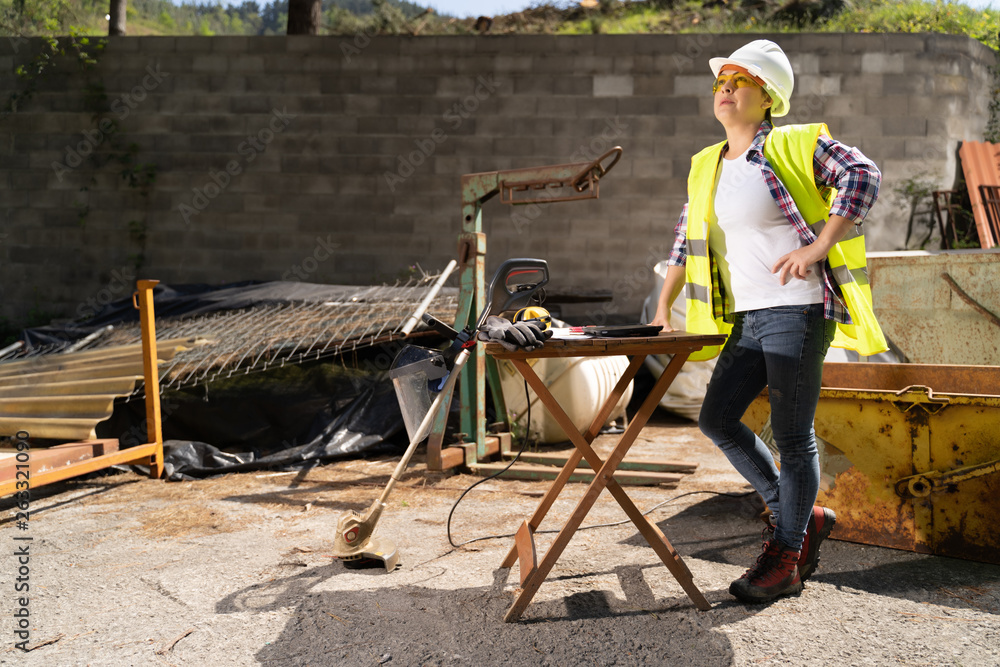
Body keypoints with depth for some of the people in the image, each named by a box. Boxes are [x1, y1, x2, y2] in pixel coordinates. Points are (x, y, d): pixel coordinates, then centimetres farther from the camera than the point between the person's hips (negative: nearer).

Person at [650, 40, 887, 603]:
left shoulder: (793, 146, -5)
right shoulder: (707, 167, 15)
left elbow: (863, 175, -15)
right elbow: (686, 242, 21)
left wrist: (817, 248, -23)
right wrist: (663, 312, 17)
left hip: (797, 311, -8)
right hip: (748, 319, 8)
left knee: (792, 435, -3)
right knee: (717, 419, 5)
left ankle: (785, 560, 11)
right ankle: (803, 515, 22)